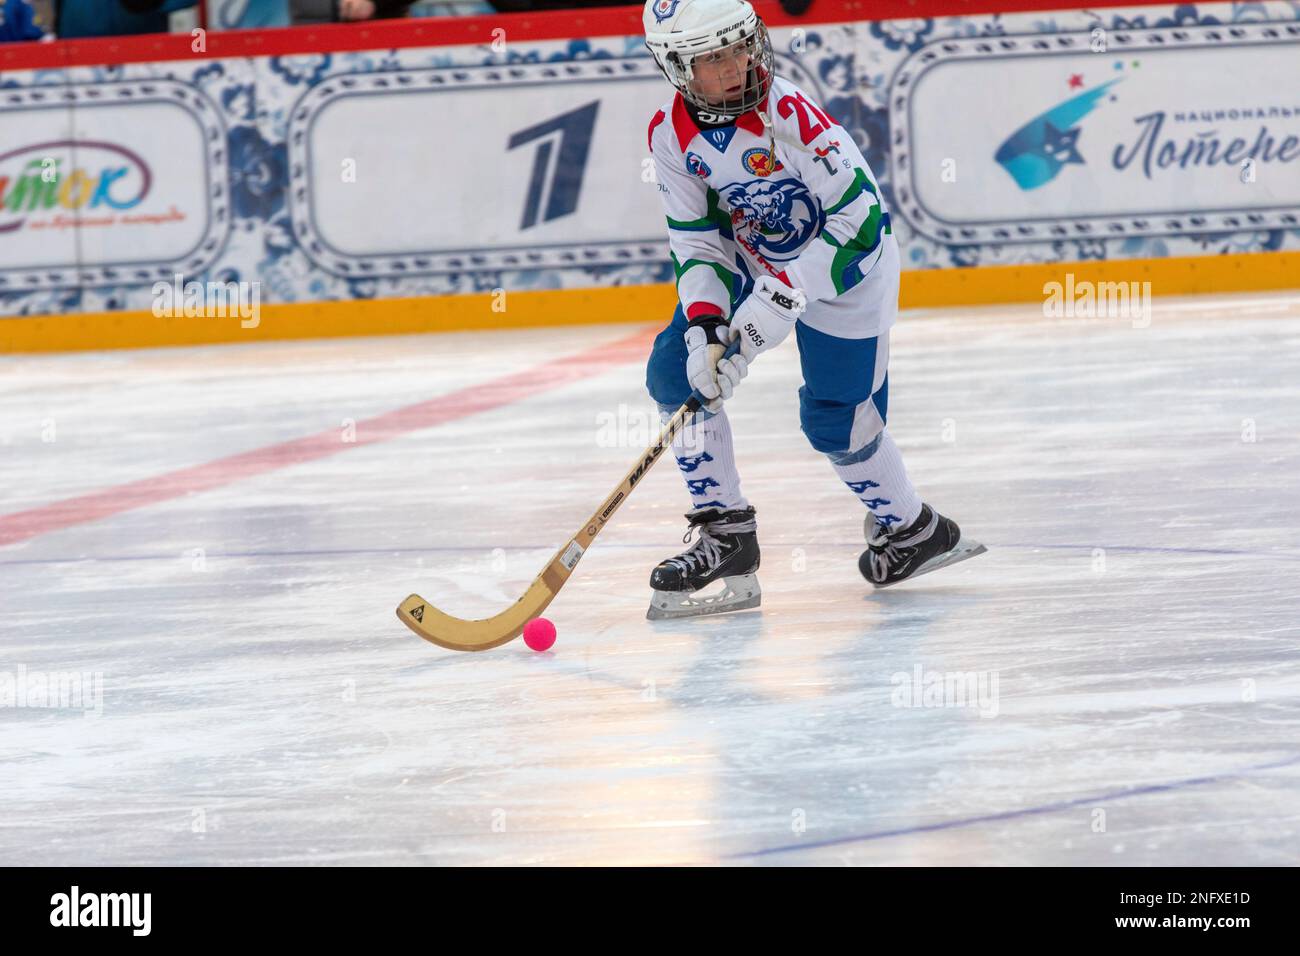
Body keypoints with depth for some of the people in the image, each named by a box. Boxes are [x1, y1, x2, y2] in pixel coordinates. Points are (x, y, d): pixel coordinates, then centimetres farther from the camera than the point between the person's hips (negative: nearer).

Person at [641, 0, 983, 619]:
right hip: (753, 262, 6)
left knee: (834, 422, -5)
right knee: (675, 372, -6)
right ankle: (725, 531, 3)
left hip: (844, 265, -6)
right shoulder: (671, 134, -12)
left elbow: (859, 217, -29)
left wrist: (784, 299, -31)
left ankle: (912, 528, 21)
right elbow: (697, 238, -6)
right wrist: (702, 327, -21)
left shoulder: (789, 114, -31)